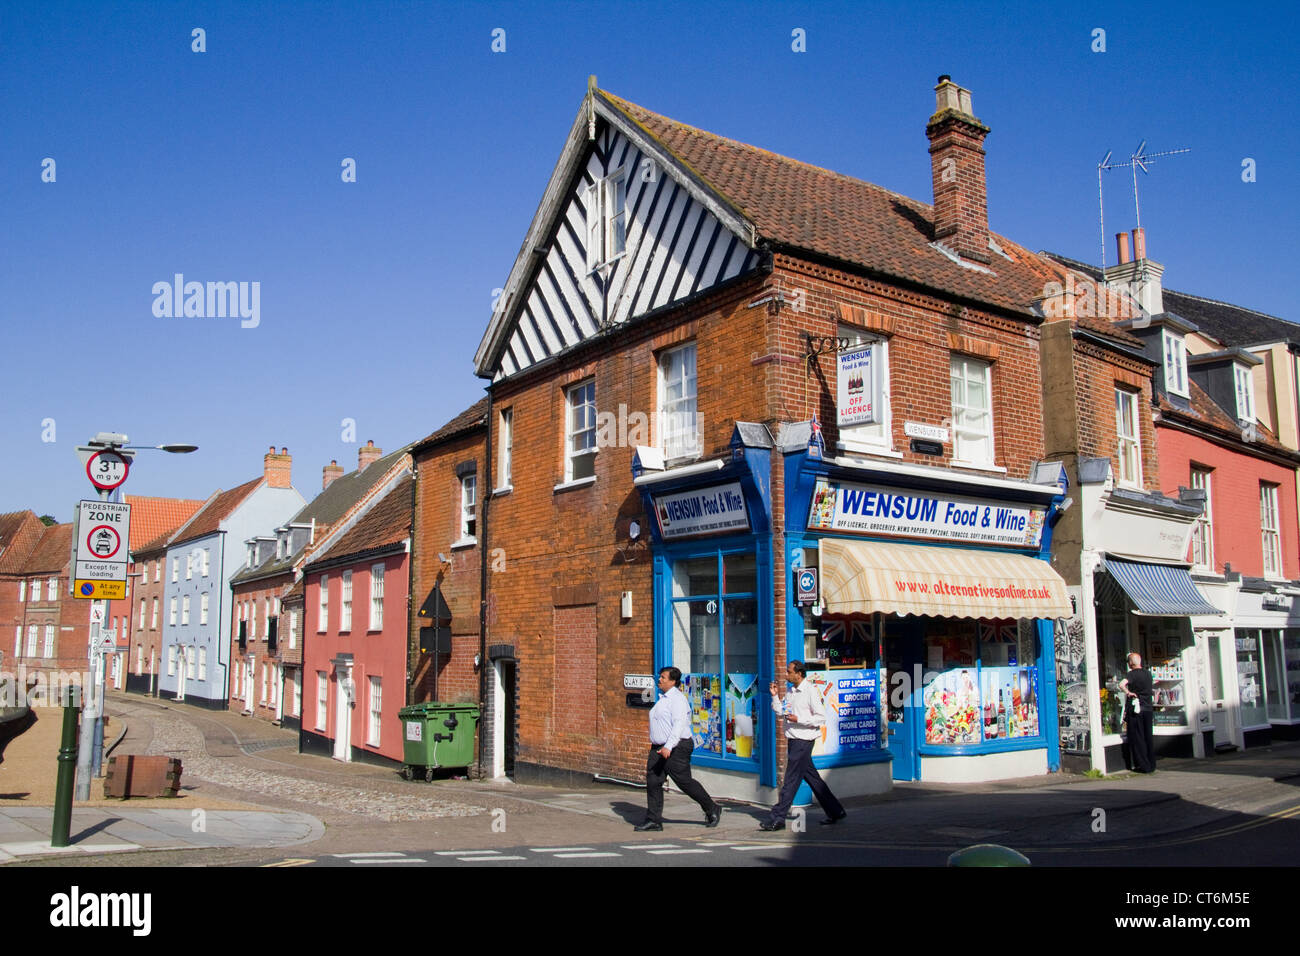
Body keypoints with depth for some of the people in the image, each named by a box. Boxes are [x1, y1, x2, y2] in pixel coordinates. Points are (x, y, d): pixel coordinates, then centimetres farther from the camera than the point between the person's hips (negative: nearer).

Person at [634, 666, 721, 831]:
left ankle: (712, 810, 17)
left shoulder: (677, 699, -14)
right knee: (652, 782, 1)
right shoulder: (662, 699, 16)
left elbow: (679, 724, -24)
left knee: (685, 782, -2)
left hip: (676, 748, -9)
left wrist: (668, 747, -33)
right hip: (658, 748, 9)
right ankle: (653, 820, 5)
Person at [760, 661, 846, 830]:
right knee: (812, 778, 13)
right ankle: (835, 811, 23)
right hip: (793, 740, 9)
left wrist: (798, 719, -19)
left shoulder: (810, 691, -12)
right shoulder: (790, 691, 13)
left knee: (791, 780, -6)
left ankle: (777, 818, -4)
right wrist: (775, 696, 5)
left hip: (803, 740, -9)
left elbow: (821, 718, -13)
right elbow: (780, 713, 16)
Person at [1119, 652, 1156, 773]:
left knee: (1137, 739, 2)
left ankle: (1144, 766, 3)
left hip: (1136, 710, -5)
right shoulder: (1148, 673, 7)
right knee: (1149, 738, 12)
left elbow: (1121, 684, -30)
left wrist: (1128, 693, -15)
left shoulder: (1132, 674, -11)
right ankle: (1151, 765, 16)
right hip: (1148, 709, 5)